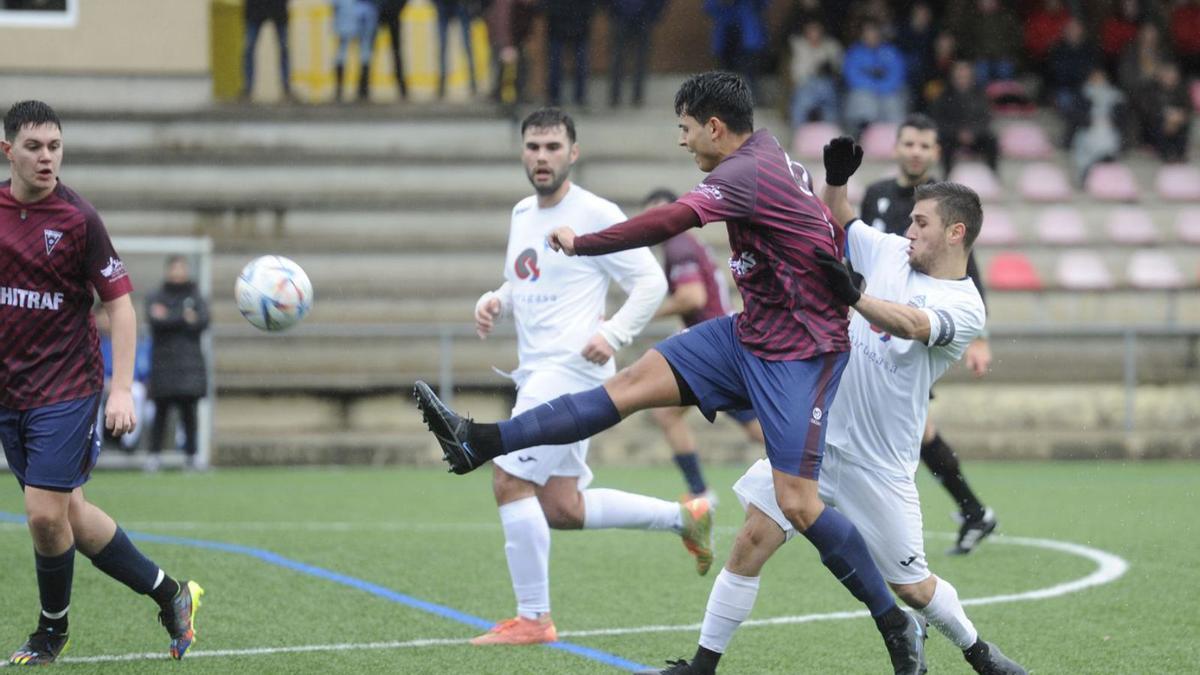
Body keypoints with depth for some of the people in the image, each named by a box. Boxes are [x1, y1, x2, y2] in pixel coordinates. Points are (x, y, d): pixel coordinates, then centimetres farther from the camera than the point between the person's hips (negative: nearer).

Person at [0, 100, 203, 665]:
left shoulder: (77, 218, -9)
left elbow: (119, 302, -8)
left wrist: (122, 389, -15)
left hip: (66, 389, -5)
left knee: (45, 513, -10)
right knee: (69, 515, 7)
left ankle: (52, 631, 12)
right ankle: (168, 593, 22)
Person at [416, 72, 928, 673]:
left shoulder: (745, 173, -21)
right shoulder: (764, 149, 7)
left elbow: (669, 222, -32)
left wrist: (581, 243, -23)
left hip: (799, 355, -9)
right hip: (750, 334, 9)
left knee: (796, 503, -13)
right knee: (635, 381, -1)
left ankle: (897, 626, 0)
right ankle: (479, 443, -5)